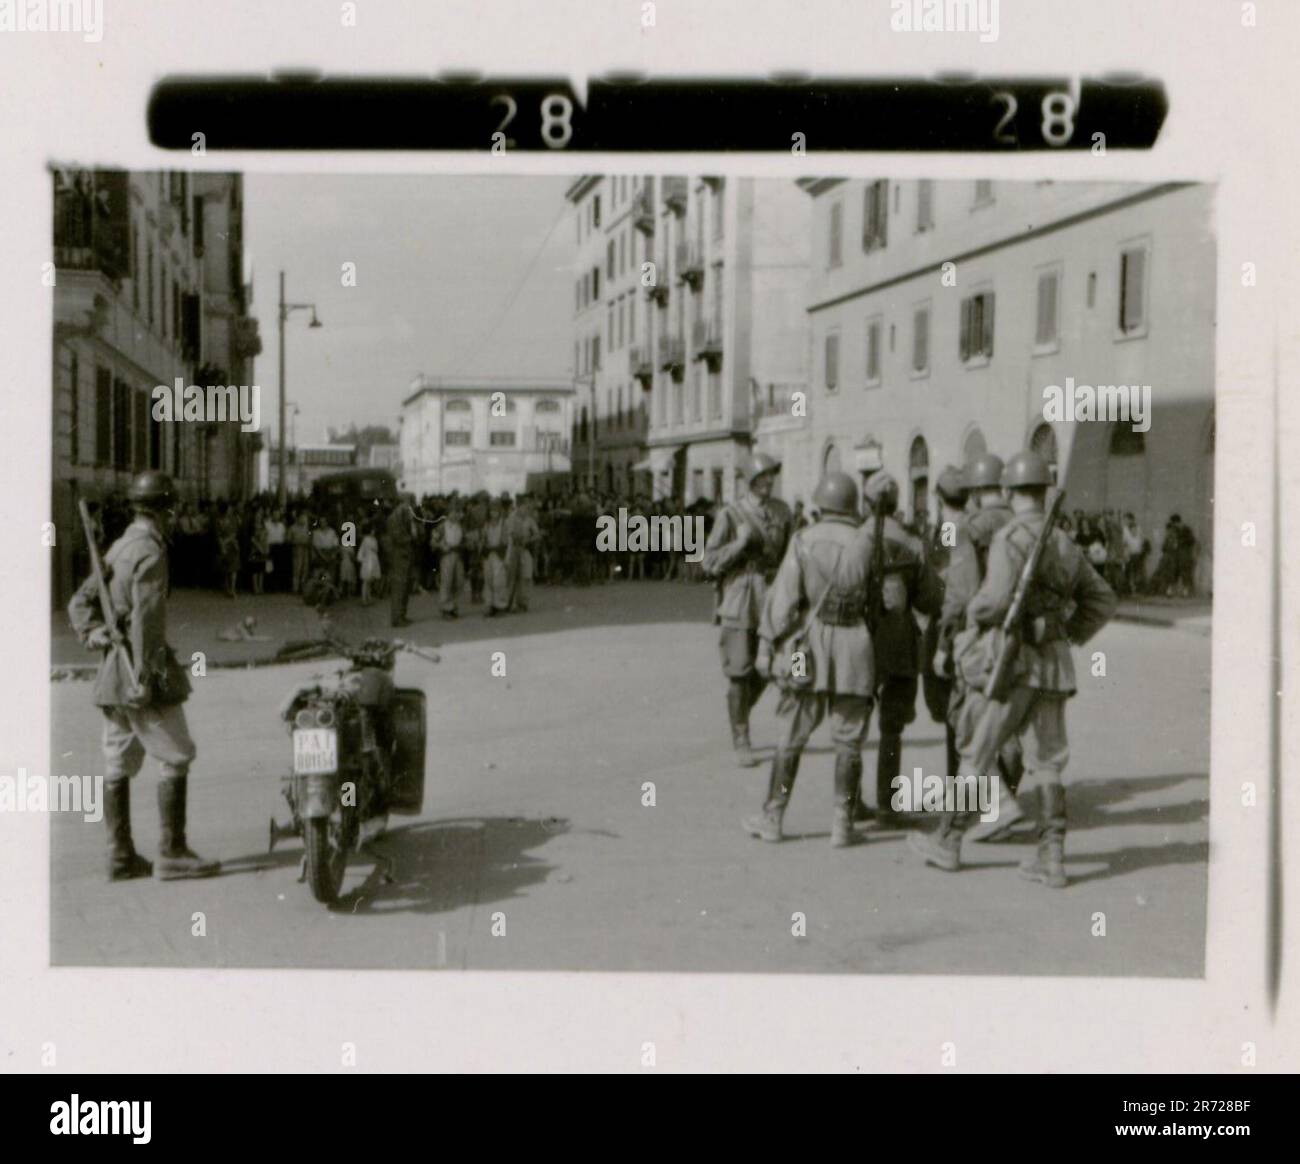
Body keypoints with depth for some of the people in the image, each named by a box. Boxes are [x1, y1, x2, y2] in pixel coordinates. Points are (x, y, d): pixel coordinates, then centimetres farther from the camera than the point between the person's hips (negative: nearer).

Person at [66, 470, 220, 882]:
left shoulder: (117, 550, 16)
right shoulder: (149, 552, -13)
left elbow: (80, 602, 19)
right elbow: (146, 616, -21)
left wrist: (94, 636, 5)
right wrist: (145, 675, -23)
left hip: (111, 673, 9)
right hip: (141, 665, -9)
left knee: (119, 764, 9)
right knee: (175, 758, -5)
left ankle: (121, 856, 13)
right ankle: (172, 852, -5)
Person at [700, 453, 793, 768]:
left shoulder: (781, 511, 7)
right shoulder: (731, 514, -6)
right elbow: (709, 563, -7)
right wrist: (740, 544, -21)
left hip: (770, 600, 4)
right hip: (739, 601, -4)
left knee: (765, 670, 6)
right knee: (740, 674, -2)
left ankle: (740, 715, 34)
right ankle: (741, 743, 9)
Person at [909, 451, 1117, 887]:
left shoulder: (1011, 537, -11)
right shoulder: (1064, 543, 12)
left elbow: (998, 600, -21)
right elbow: (1102, 600, 19)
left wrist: (974, 614, -1)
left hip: (1017, 663, -6)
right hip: (1055, 665, 6)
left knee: (978, 755, 5)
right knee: (1048, 762, 10)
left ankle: (947, 842, 16)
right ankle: (1051, 858, 7)